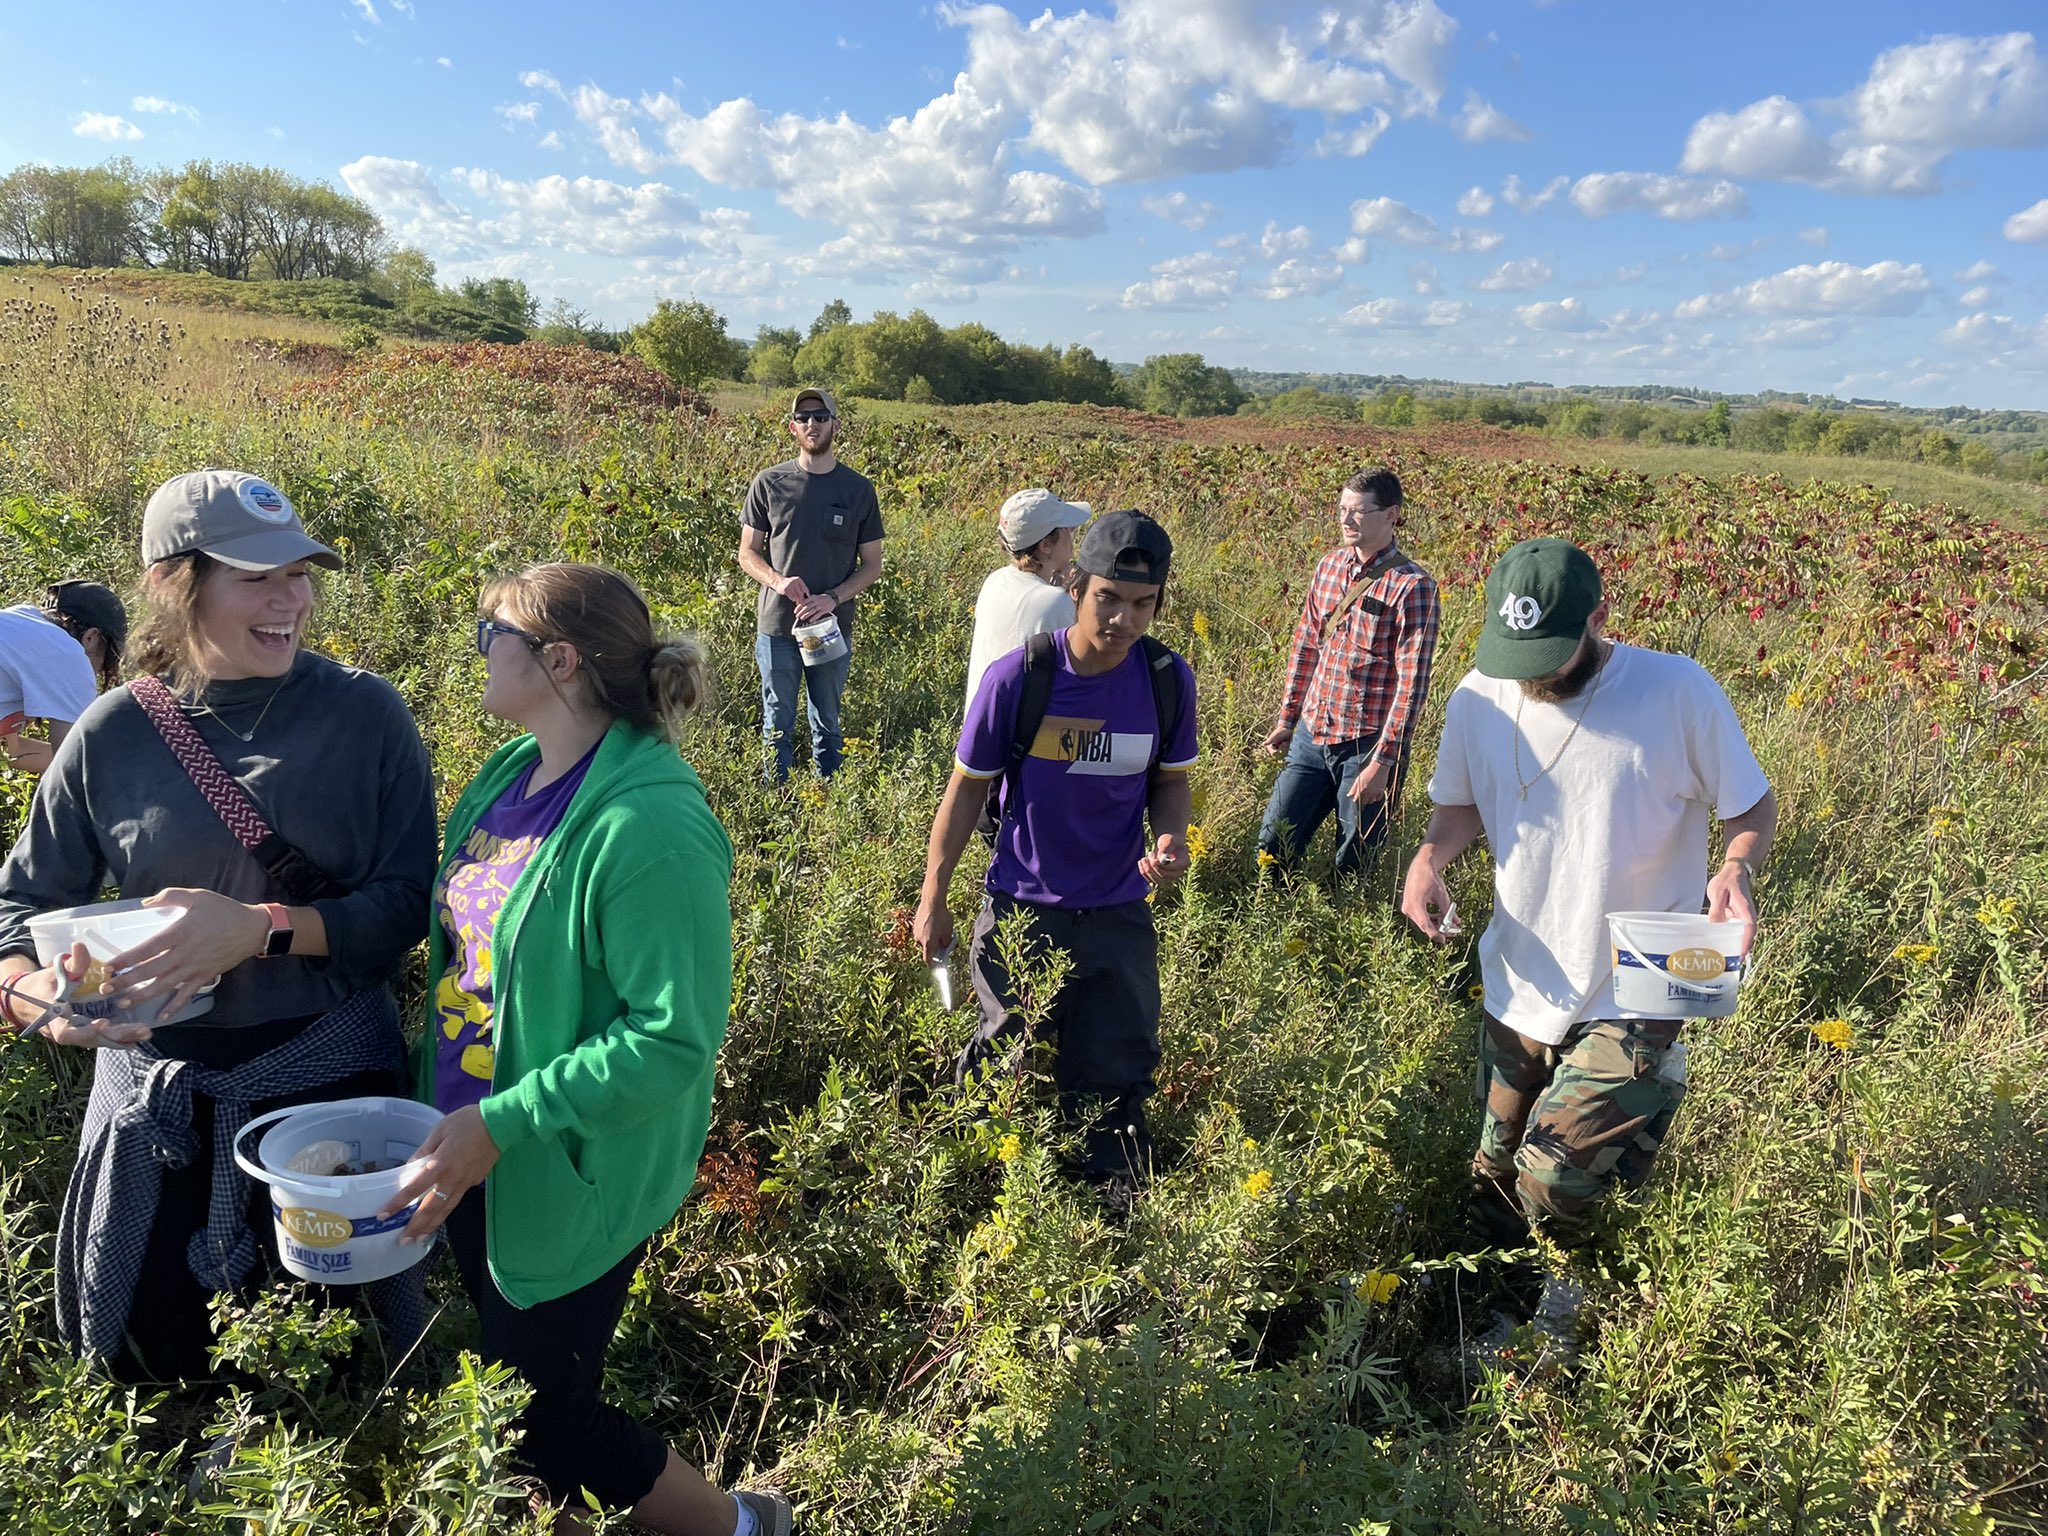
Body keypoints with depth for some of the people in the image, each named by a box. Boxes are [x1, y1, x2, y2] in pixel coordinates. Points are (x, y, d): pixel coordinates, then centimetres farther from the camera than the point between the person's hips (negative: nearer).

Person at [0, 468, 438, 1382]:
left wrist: (261, 929, -26)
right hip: (156, 1088, 2)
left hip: (329, 1075, -2)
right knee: (140, 1358, 21)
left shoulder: (365, 715, -11)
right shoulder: (114, 735, -6)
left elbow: (406, 904, -12)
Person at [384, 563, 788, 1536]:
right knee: (512, 1387, 24)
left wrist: (504, 1124, -26)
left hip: (570, 1180, -8)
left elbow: (675, 1038, -27)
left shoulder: (648, 828, -28)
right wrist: (451, 1121, 8)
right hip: (470, 1161, 8)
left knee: (545, 1418, 9)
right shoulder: (510, 774, -1)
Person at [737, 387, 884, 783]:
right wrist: (777, 581, -17)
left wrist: (833, 598, -14)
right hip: (776, 626, 0)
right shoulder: (769, 483, -1)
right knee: (778, 725, 9)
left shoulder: (858, 489, 0)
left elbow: (872, 564, 3)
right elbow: (747, 553, 4)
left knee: (827, 725, 13)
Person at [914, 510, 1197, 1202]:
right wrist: (932, 902, -1)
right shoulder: (1016, 677, -17)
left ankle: (1119, 1217, 34)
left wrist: (1171, 837, -16)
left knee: (1113, 1080, 13)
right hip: (1022, 912, -2)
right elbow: (967, 789, -6)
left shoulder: (1168, 679, -10)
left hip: (1120, 918, 2)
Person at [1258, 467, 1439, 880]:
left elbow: (1412, 681, -15)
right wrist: (1287, 718, 15)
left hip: (1367, 746, -5)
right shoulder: (1328, 566, 6)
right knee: (1272, 847, 8)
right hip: (1312, 736, 5)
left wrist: (1384, 761, -18)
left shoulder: (1411, 586, -13)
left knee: (1352, 869, 8)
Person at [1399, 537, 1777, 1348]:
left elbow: (1754, 805, -3)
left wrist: (1738, 865, -25)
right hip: (1519, 986, 5)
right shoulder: (1479, 698, -5)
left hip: (1633, 997, -4)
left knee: (1553, 1180, -13)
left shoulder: (1680, 692, -16)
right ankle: (1499, 1309, 44)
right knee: (1495, 1180, 17)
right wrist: (1430, 854, -11)